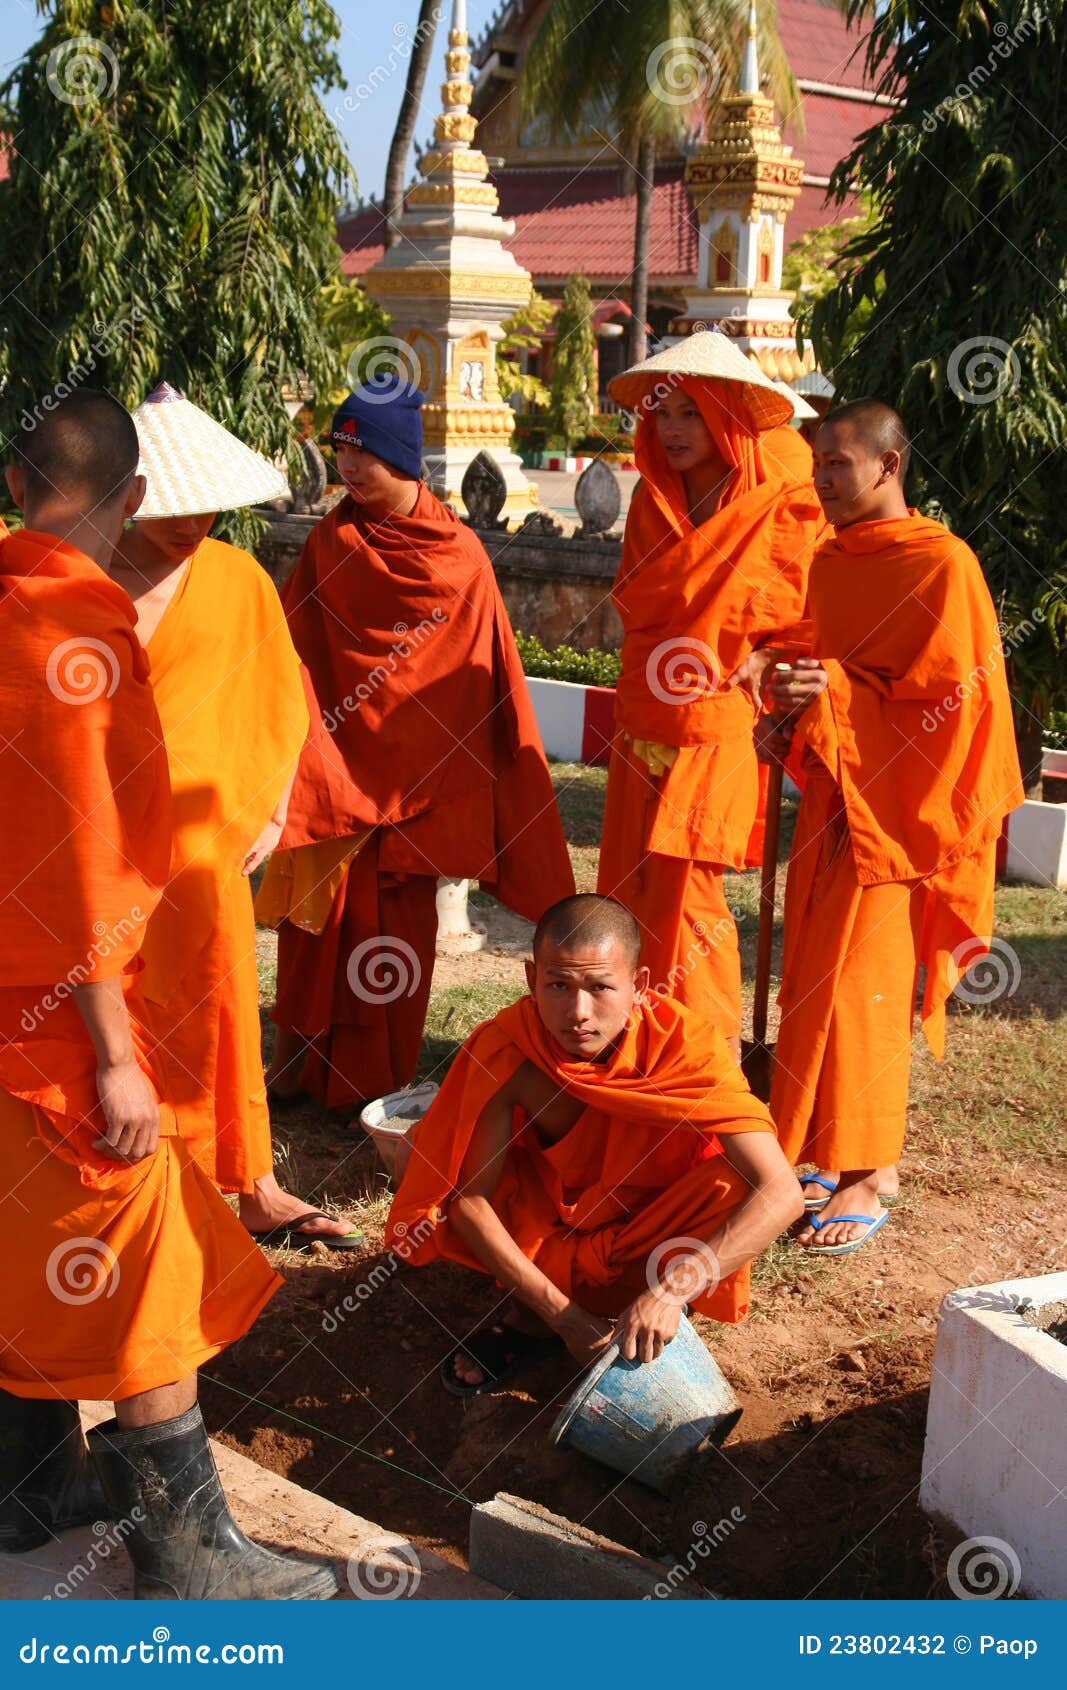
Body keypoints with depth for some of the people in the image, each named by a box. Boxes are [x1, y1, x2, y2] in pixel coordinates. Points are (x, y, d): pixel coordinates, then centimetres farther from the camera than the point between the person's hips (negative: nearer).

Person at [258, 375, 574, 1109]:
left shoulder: (460, 555, -6)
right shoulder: (330, 544, 0)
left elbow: (484, 678, -3)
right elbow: (293, 650, -1)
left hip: (416, 767, -1)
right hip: (334, 758, 1)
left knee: (399, 919, 5)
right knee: (317, 910, 6)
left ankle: (382, 1075, 19)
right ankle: (297, 1057, 21)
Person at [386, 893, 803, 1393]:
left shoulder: (683, 1045, -30)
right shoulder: (505, 1049, -27)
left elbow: (781, 1193, -36)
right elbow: (469, 1200, -25)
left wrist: (670, 1290, -45)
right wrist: (564, 1316, -31)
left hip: (649, 1228, -1)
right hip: (547, 1216, 1)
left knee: (733, 1186, -32)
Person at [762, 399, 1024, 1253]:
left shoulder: (942, 563, -13)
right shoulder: (831, 560, 11)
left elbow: (952, 700, -16)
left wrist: (835, 694, -22)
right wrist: (792, 720, 2)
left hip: (891, 807, -7)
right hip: (829, 798, 8)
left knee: (859, 989, -6)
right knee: (814, 983, 10)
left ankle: (872, 1174, 6)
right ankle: (827, 1152, 22)